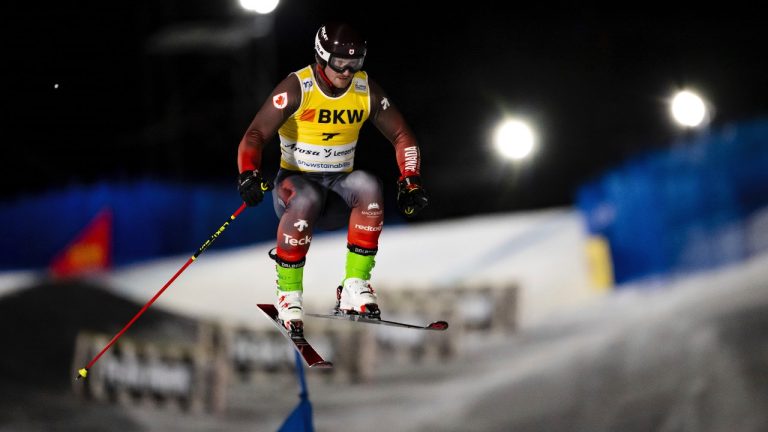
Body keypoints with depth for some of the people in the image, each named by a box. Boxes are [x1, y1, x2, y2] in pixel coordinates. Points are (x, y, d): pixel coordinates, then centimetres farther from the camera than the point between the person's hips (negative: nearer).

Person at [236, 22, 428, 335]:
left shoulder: (366, 90, -2)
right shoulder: (297, 88, -14)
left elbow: (401, 136, 7)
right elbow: (255, 135, -20)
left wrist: (410, 182, -6)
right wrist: (249, 175, -38)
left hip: (339, 184, 3)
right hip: (296, 181, -3)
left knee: (368, 187, -31)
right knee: (306, 200, -39)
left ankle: (355, 288, -25)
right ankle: (288, 294, -24)